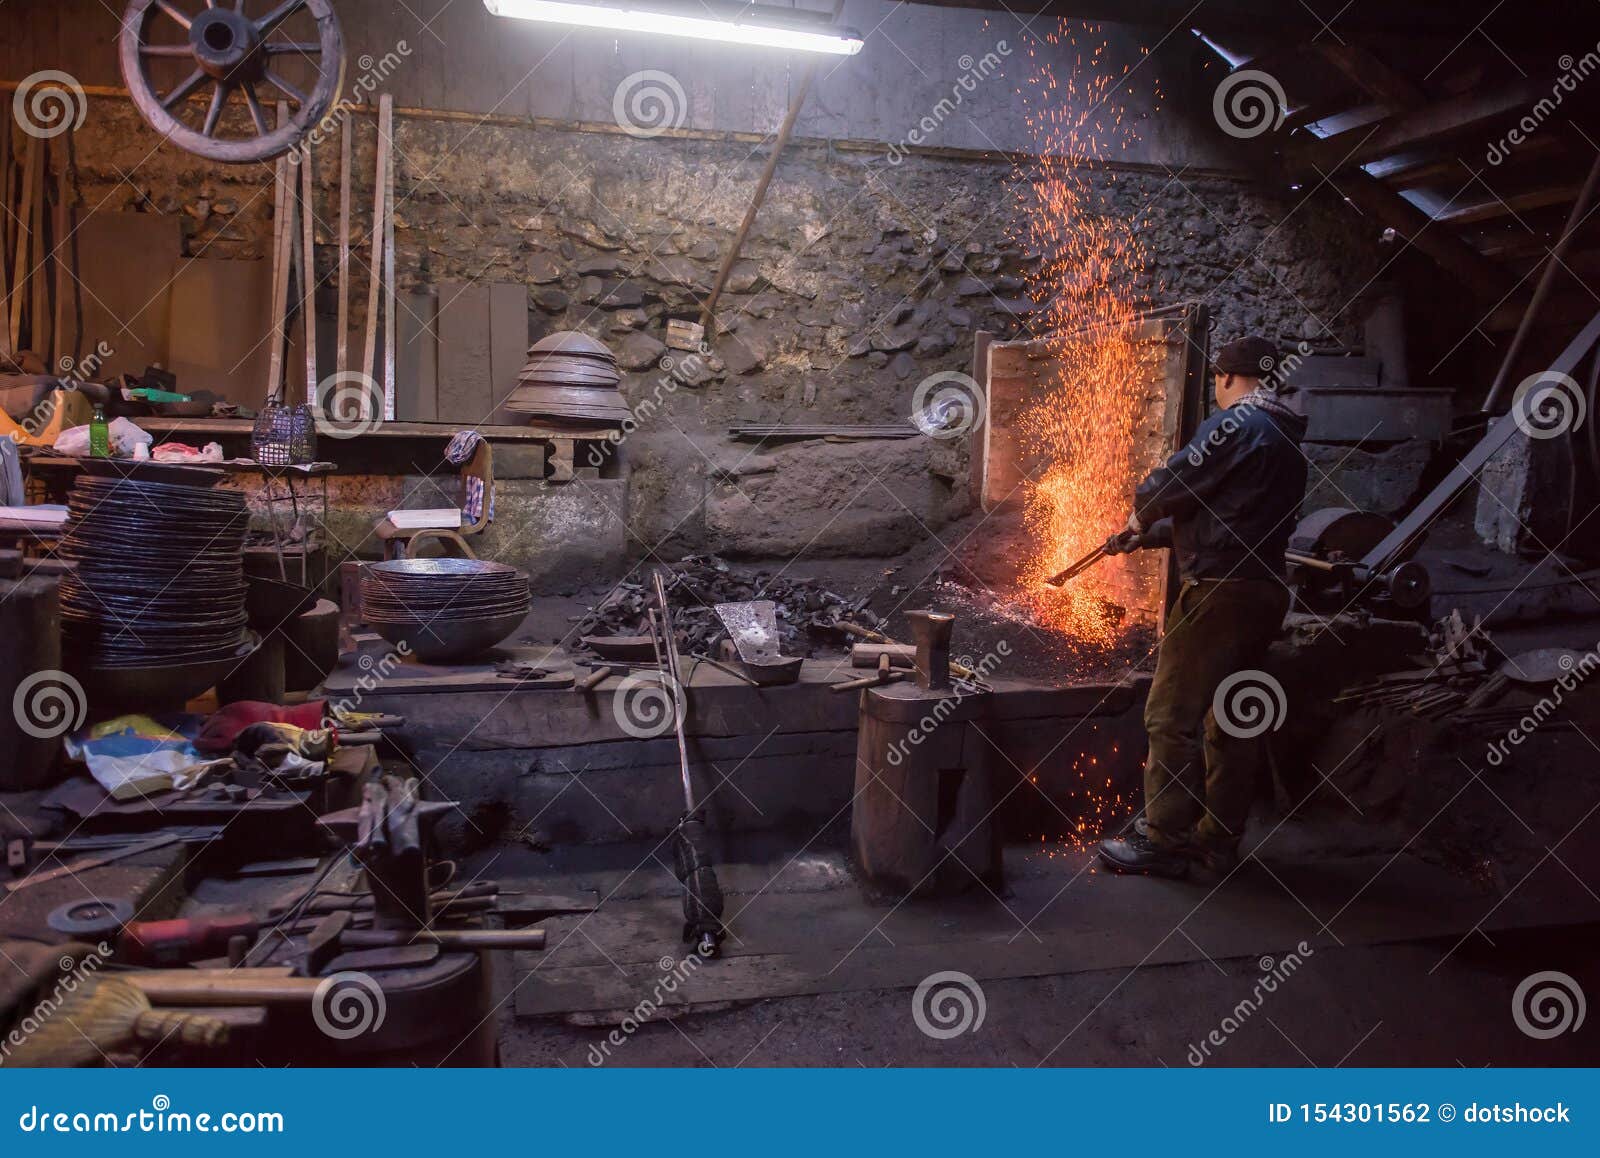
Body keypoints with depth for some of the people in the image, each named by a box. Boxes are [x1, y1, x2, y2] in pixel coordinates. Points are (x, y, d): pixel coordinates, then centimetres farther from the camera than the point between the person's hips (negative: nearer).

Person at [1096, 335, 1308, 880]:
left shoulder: (1235, 423, -9)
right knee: (1228, 722, 15)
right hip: (1266, 591, 10)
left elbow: (1169, 485, -13)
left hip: (1220, 591, -10)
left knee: (1172, 716, -4)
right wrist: (1146, 536, 25)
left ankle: (1163, 840, 2)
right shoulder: (1288, 439, 21)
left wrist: (1139, 515, 9)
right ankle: (1219, 840, 22)